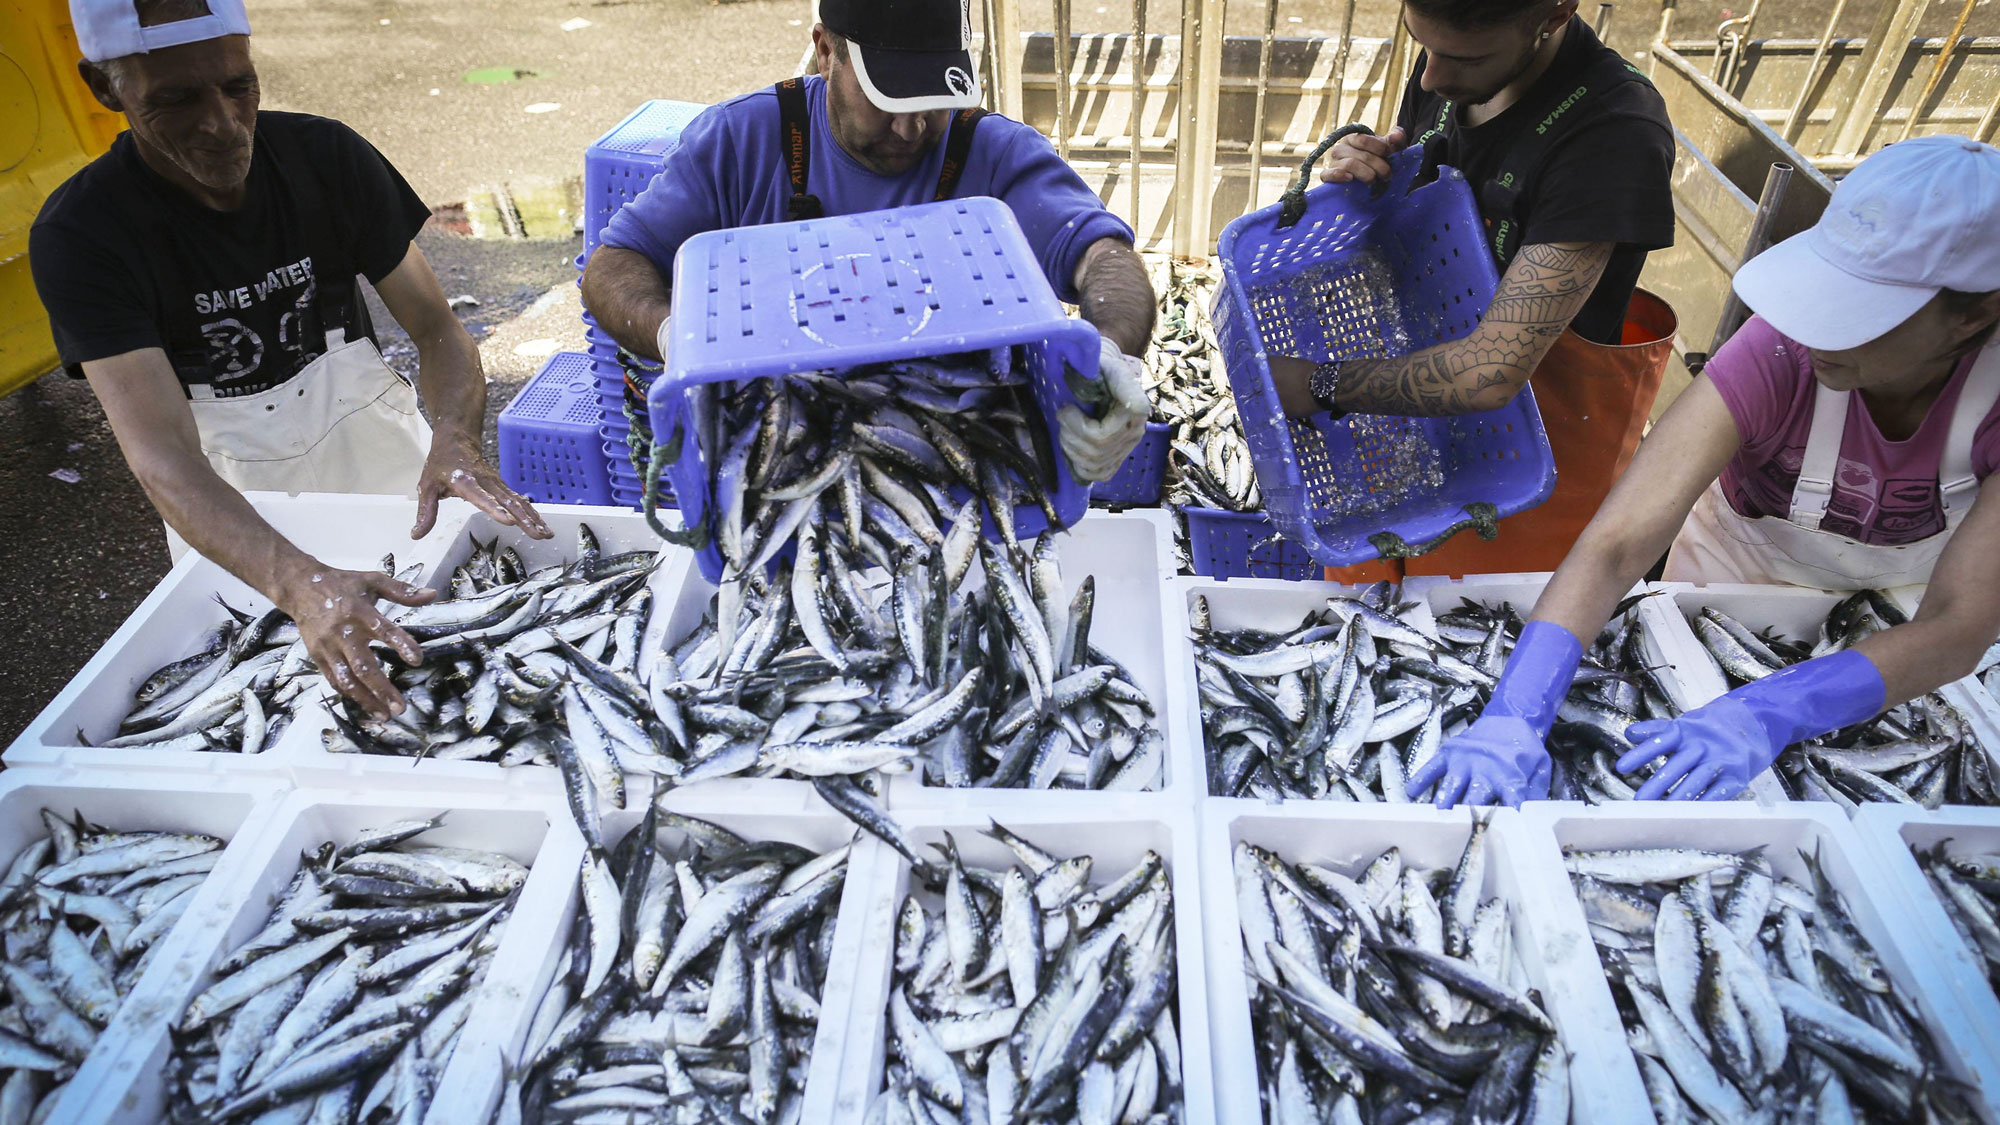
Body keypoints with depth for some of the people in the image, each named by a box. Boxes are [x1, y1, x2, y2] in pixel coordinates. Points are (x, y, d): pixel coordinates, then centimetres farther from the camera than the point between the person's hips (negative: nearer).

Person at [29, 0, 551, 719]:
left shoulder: (327, 156, -11)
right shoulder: (80, 235, -20)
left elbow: (437, 329, -12)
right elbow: (164, 456, -31)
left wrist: (454, 441, -36)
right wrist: (302, 586, -51)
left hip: (378, 460, 2)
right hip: (231, 518, -1)